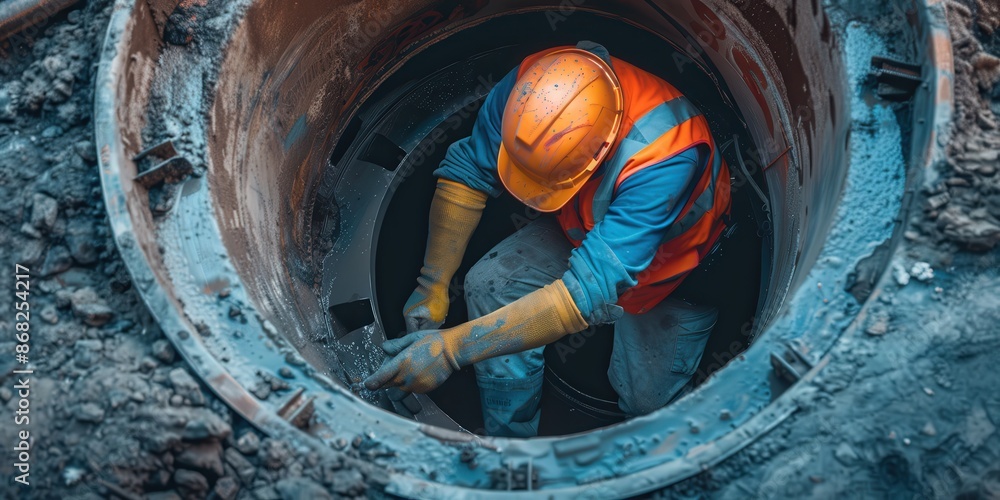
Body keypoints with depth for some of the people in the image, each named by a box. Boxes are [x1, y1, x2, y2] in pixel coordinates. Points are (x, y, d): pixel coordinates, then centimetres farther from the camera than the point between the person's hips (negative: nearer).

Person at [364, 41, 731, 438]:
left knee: (646, 398, -7)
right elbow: (466, 174, -17)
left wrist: (451, 348, -50)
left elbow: (592, 290, -48)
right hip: (579, 226, 4)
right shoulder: (530, 88, -31)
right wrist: (433, 286, -21)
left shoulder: (664, 158, -45)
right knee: (489, 285, -15)